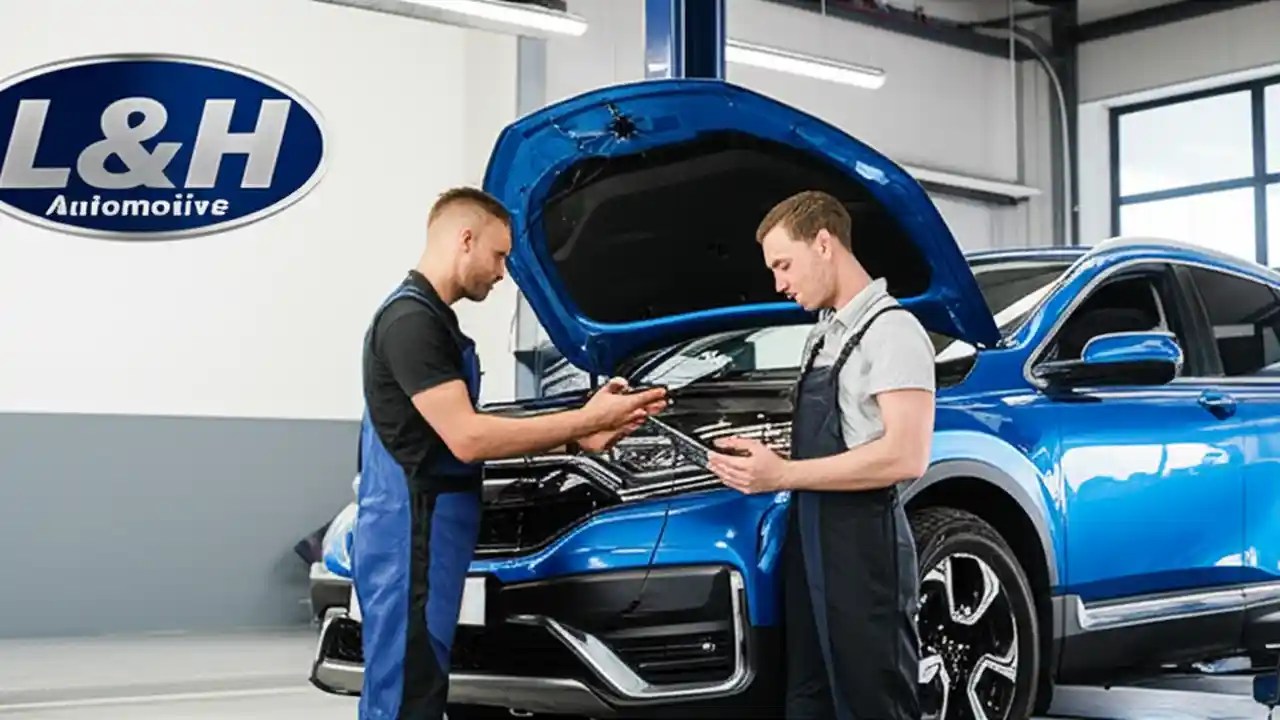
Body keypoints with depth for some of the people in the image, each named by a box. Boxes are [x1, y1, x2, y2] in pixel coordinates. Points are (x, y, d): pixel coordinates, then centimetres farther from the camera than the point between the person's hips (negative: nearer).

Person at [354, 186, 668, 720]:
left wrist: (577, 439, 12)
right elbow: (467, 440, -21)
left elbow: (464, 434, 19)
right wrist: (586, 419, -15)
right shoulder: (410, 321, -15)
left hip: (423, 539, 10)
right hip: (409, 543, -10)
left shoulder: (429, 320, 19)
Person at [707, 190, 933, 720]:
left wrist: (781, 475, -18)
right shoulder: (824, 334, 19)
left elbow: (905, 457, -20)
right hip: (809, 545, 9)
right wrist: (760, 458, 4)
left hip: (862, 549, -9)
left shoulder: (891, 332, -10)